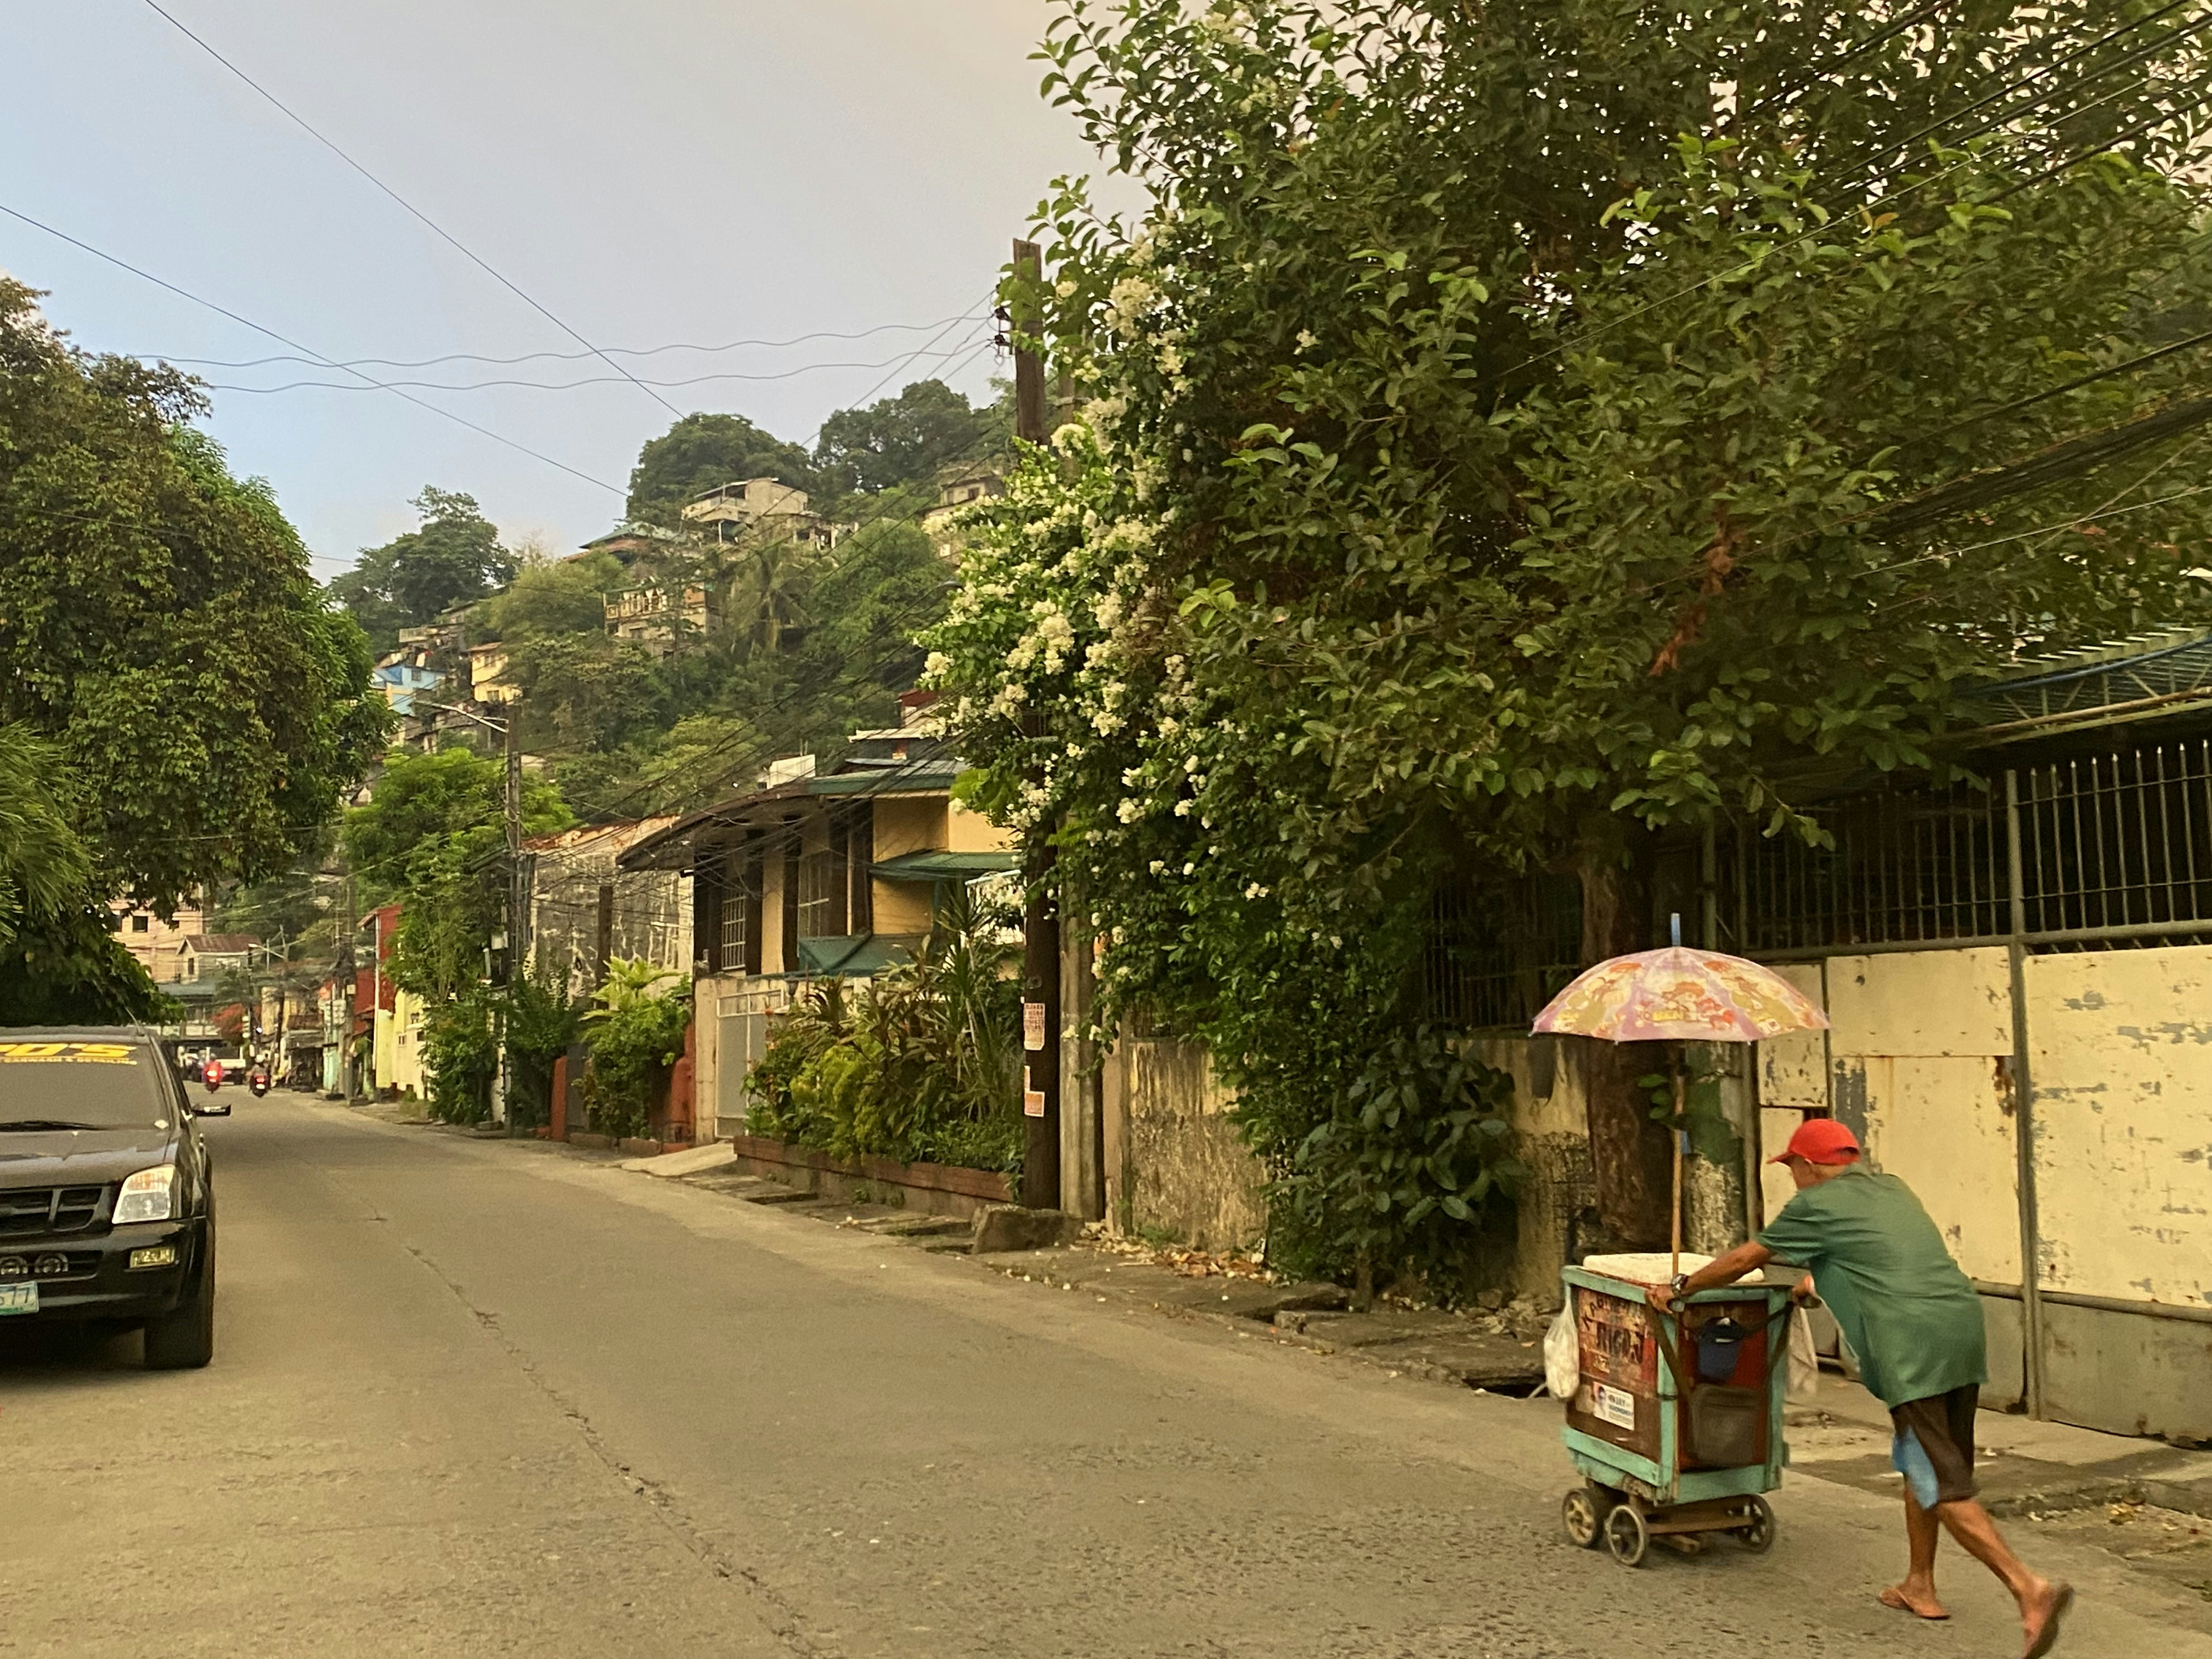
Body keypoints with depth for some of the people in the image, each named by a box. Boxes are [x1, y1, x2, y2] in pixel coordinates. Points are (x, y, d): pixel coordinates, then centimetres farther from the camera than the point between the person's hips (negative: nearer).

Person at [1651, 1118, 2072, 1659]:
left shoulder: (1817, 1205, 4)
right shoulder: (1890, 1188, 25)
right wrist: (1816, 1281, 57)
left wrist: (1680, 1288, 25)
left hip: (1913, 1344, -8)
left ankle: (2029, 1588, -16)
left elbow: (1744, 1259, 12)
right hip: (1963, 1325, 8)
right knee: (1921, 1464, 20)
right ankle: (1919, 1587, 29)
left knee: (1942, 1485, -6)